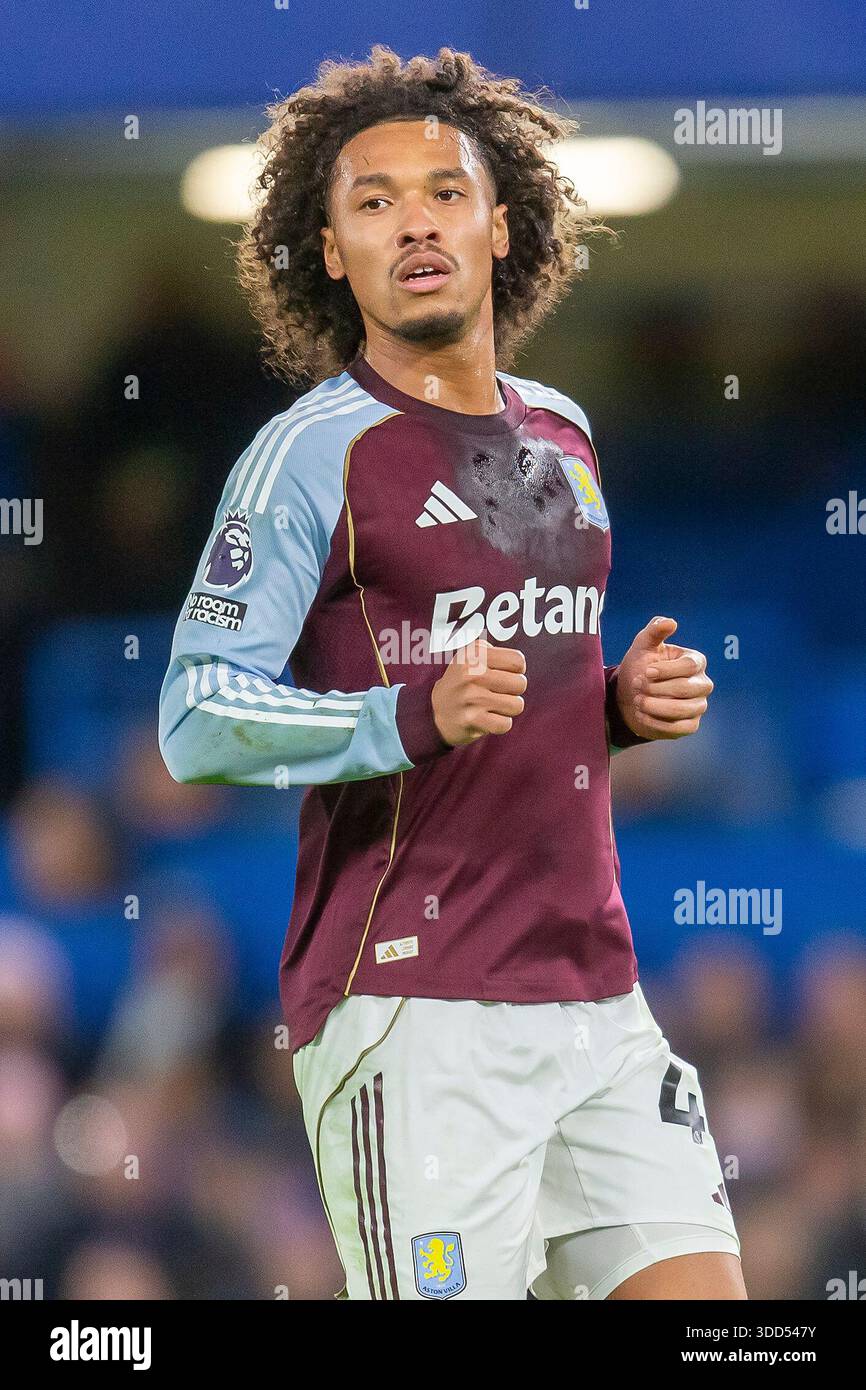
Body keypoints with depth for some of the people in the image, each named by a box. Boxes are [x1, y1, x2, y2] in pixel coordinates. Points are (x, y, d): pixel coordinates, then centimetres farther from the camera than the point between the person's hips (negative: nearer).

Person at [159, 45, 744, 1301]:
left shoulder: (560, 436, 17)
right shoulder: (310, 453, -6)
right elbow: (199, 720, -11)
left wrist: (625, 704, 7)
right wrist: (418, 718, -25)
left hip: (595, 993, 7)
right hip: (410, 1003, -7)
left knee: (693, 1284, 0)